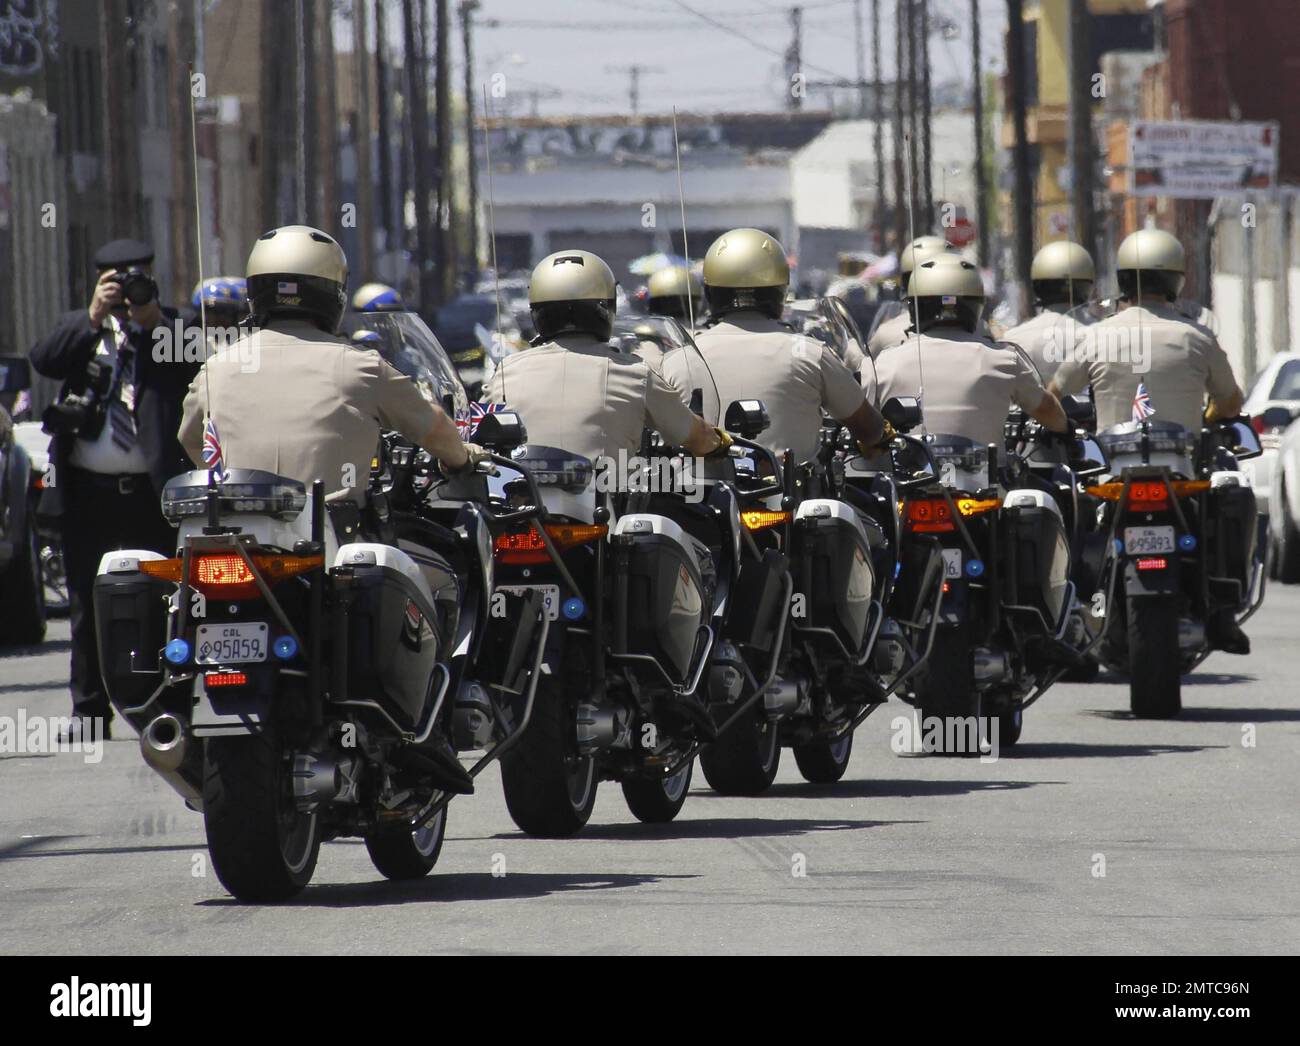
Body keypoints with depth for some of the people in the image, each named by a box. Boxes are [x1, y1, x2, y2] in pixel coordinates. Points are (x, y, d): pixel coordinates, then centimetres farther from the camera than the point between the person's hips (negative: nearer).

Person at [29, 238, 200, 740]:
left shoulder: (171, 325, 6)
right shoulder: (81, 328, 10)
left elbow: (194, 364, -12)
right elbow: (44, 359, -8)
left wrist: (153, 320, -20)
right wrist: (93, 316, -17)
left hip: (151, 488, -2)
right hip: (88, 489, 2)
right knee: (87, 605, 6)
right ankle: (89, 708, 12)